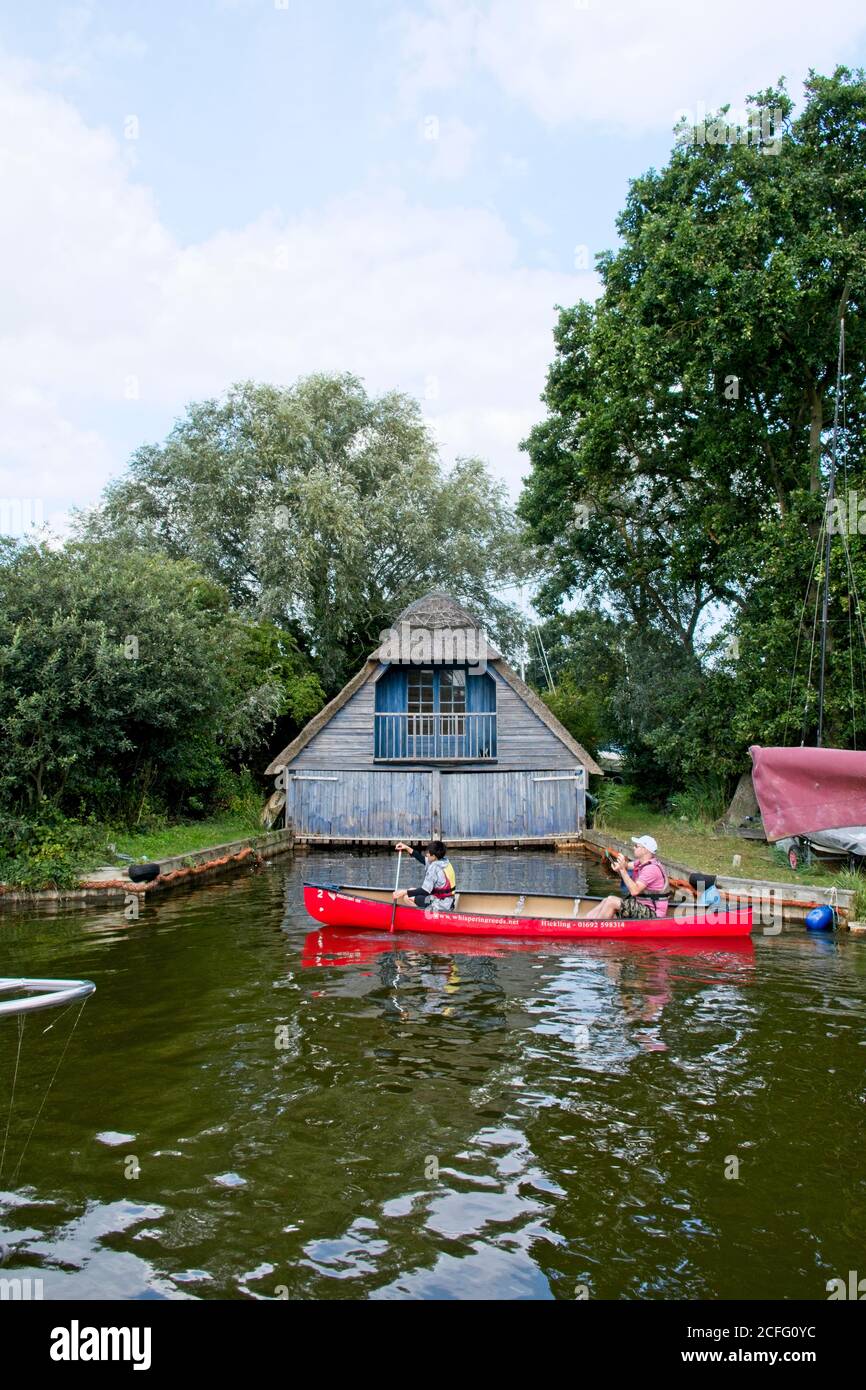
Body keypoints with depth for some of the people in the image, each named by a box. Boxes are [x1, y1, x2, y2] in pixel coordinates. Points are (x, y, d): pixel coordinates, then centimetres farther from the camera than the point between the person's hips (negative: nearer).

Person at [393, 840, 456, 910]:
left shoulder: (434, 867, -22)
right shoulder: (445, 861, 3)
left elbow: (425, 891, -24)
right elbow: (423, 859, 17)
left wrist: (405, 892, -21)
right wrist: (407, 848, 17)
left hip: (439, 905, -9)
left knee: (407, 897, -3)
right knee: (412, 890, 18)